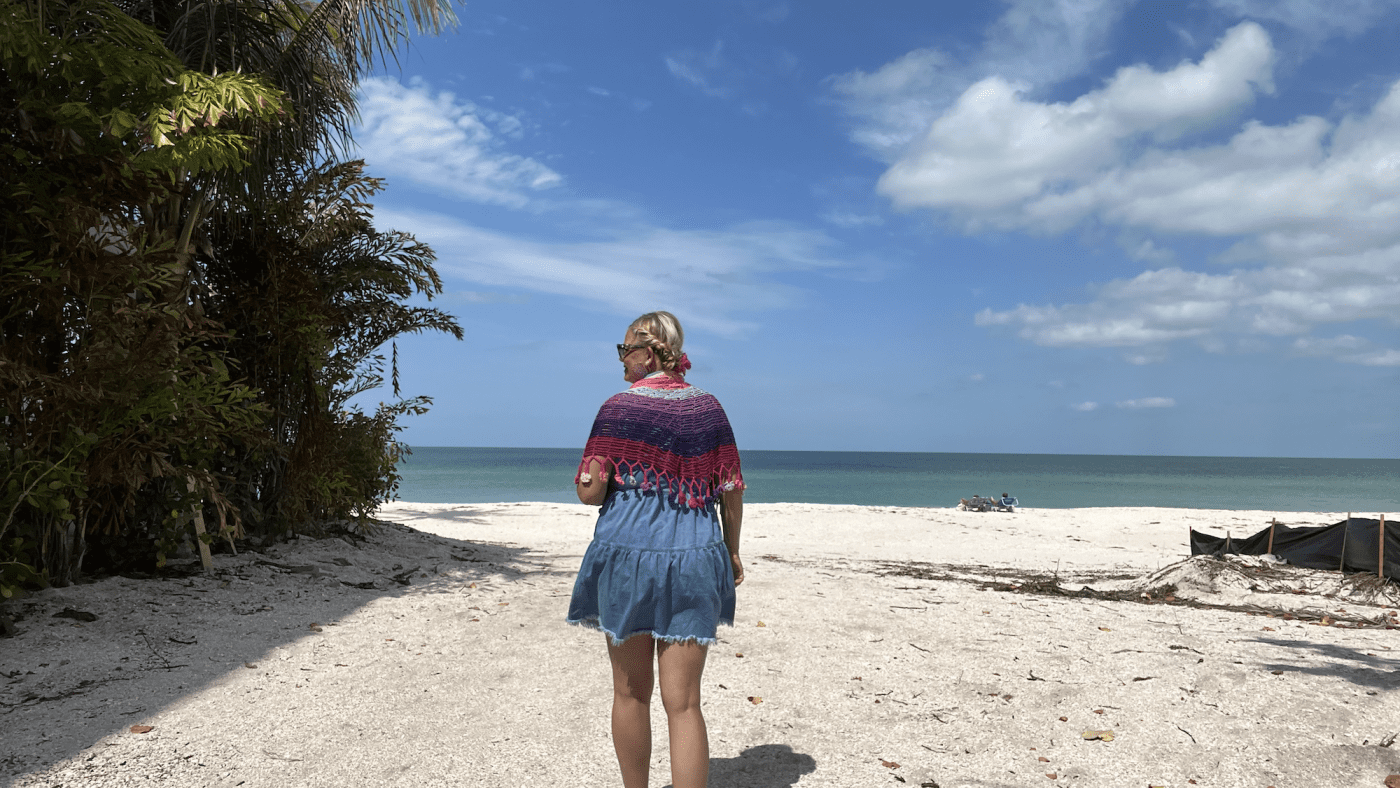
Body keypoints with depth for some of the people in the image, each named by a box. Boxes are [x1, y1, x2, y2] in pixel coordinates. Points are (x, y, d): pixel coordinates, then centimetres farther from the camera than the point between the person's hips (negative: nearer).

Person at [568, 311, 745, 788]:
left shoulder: (619, 408, -7)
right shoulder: (708, 407, 4)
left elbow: (589, 491, -9)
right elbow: (732, 490, 6)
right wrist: (732, 551, 18)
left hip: (626, 553, -2)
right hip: (694, 558, 2)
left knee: (631, 692, 14)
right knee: (683, 702, 3)